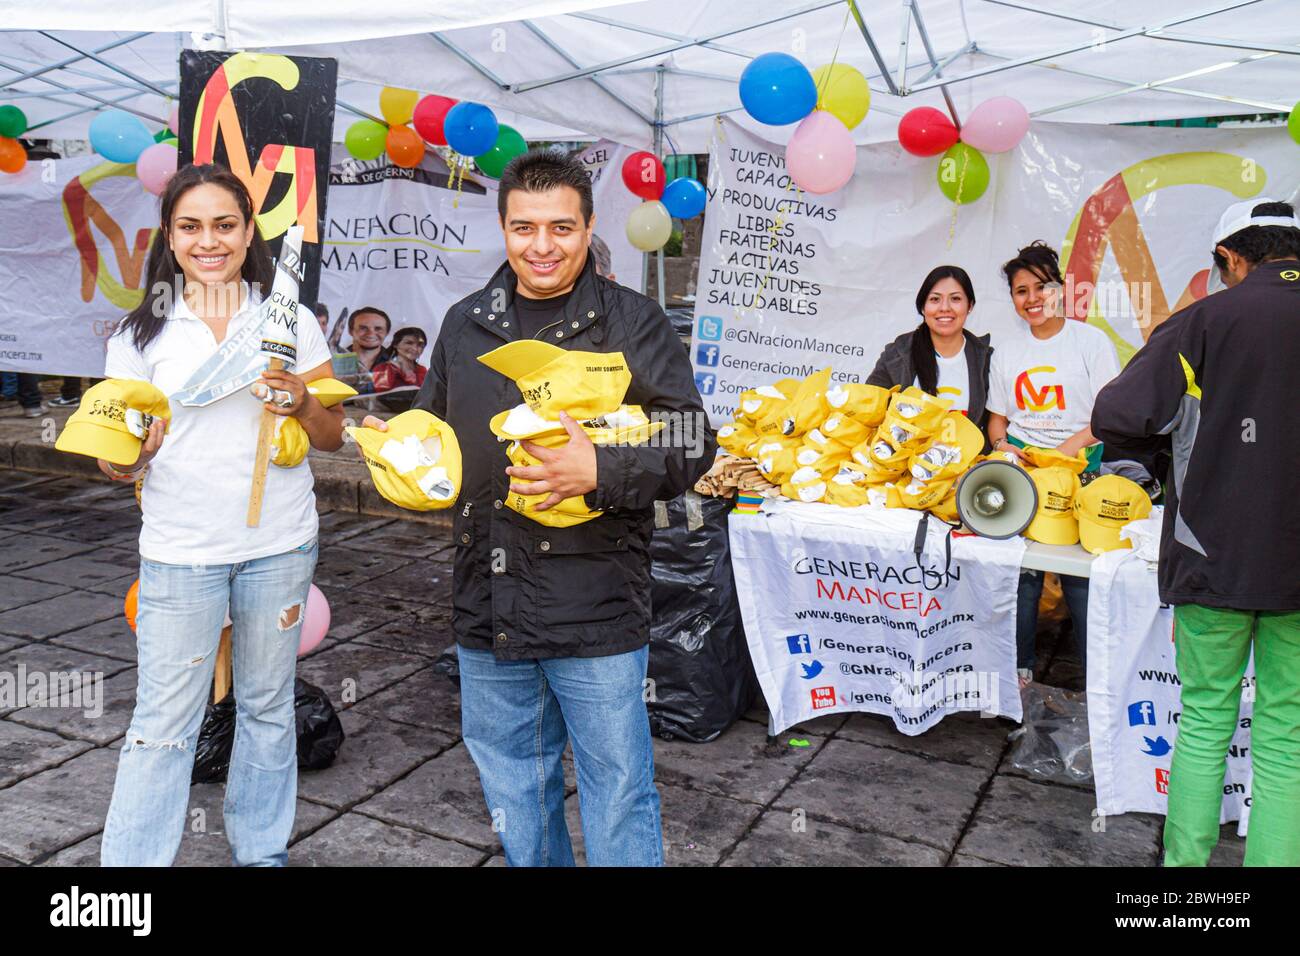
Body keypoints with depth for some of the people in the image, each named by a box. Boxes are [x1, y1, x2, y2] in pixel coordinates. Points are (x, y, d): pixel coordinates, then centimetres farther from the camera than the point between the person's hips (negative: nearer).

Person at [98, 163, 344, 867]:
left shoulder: (289, 321, 3)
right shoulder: (142, 332, 1)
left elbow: (333, 437, 5)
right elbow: (114, 460, 2)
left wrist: (303, 403, -16)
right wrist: (129, 454, -21)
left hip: (279, 545, 2)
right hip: (179, 552, -1)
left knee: (268, 706, 14)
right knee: (164, 723, 2)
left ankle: (262, 850, 32)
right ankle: (132, 862, 19)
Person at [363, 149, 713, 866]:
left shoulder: (632, 322, -4)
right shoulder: (466, 323, 11)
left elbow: (692, 444, -9)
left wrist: (600, 471, -23)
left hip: (596, 613, -5)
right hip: (487, 605, 5)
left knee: (617, 794, 6)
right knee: (513, 790, 21)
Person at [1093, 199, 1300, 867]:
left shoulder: (1209, 319, -7)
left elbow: (1118, 417, -11)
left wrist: (1176, 433, 9)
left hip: (1213, 556, -1)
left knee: (1205, 718, 12)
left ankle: (1185, 860, 19)